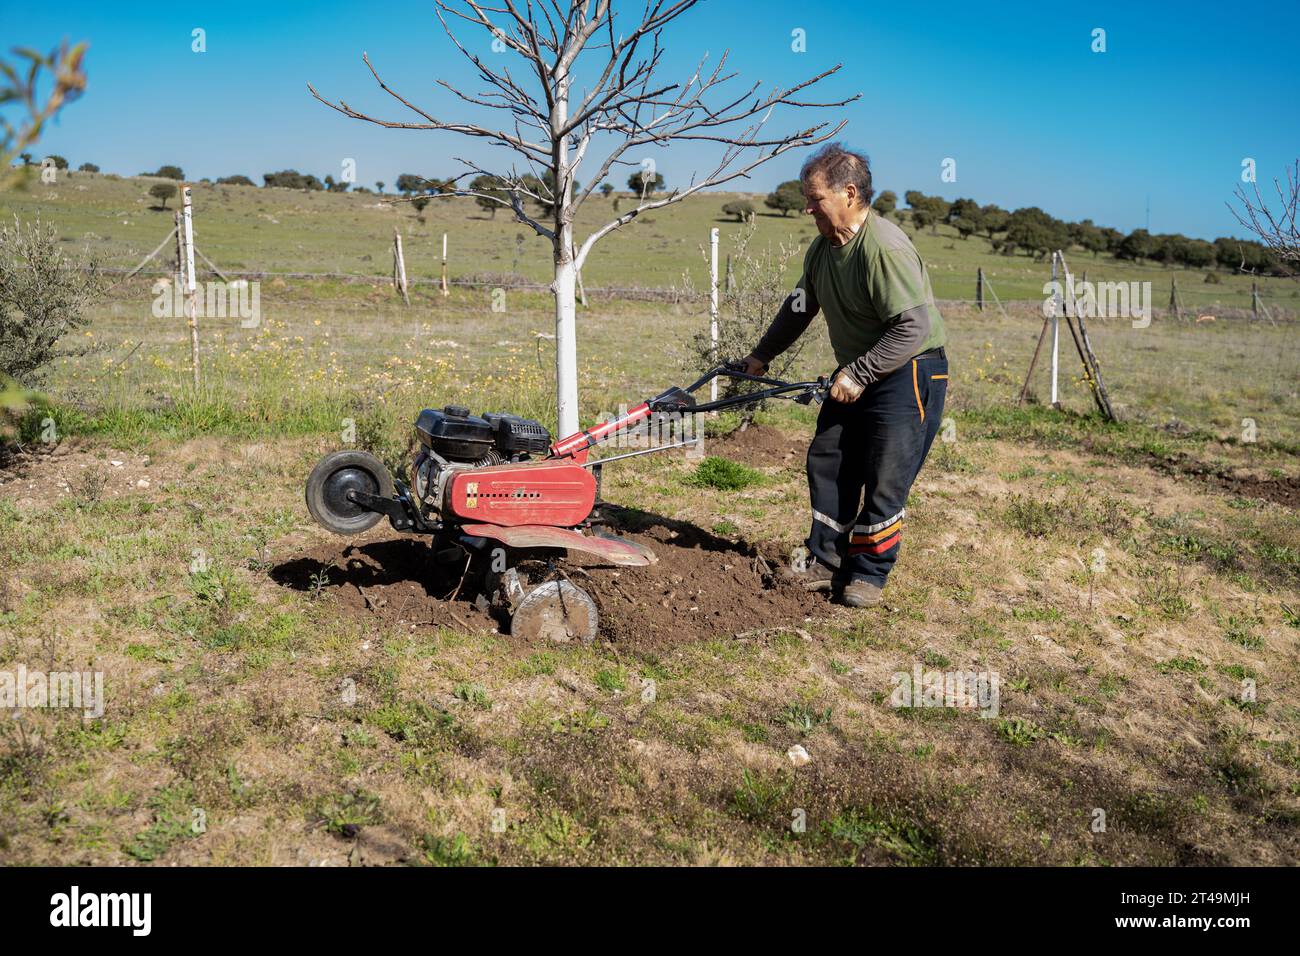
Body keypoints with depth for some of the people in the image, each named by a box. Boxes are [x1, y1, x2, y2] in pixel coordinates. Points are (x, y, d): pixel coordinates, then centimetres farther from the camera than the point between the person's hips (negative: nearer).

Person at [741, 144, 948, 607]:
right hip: (856, 373, 9)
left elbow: (914, 327, -28)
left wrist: (858, 374, -25)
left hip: (908, 374, -9)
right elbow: (799, 307, 20)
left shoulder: (886, 248, -25)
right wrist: (762, 355, 24)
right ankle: (825, 562, 21)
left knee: (884, 480, -6)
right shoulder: (822, 248, 5)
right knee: (827, 462, 10)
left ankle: (869, 574, 9)